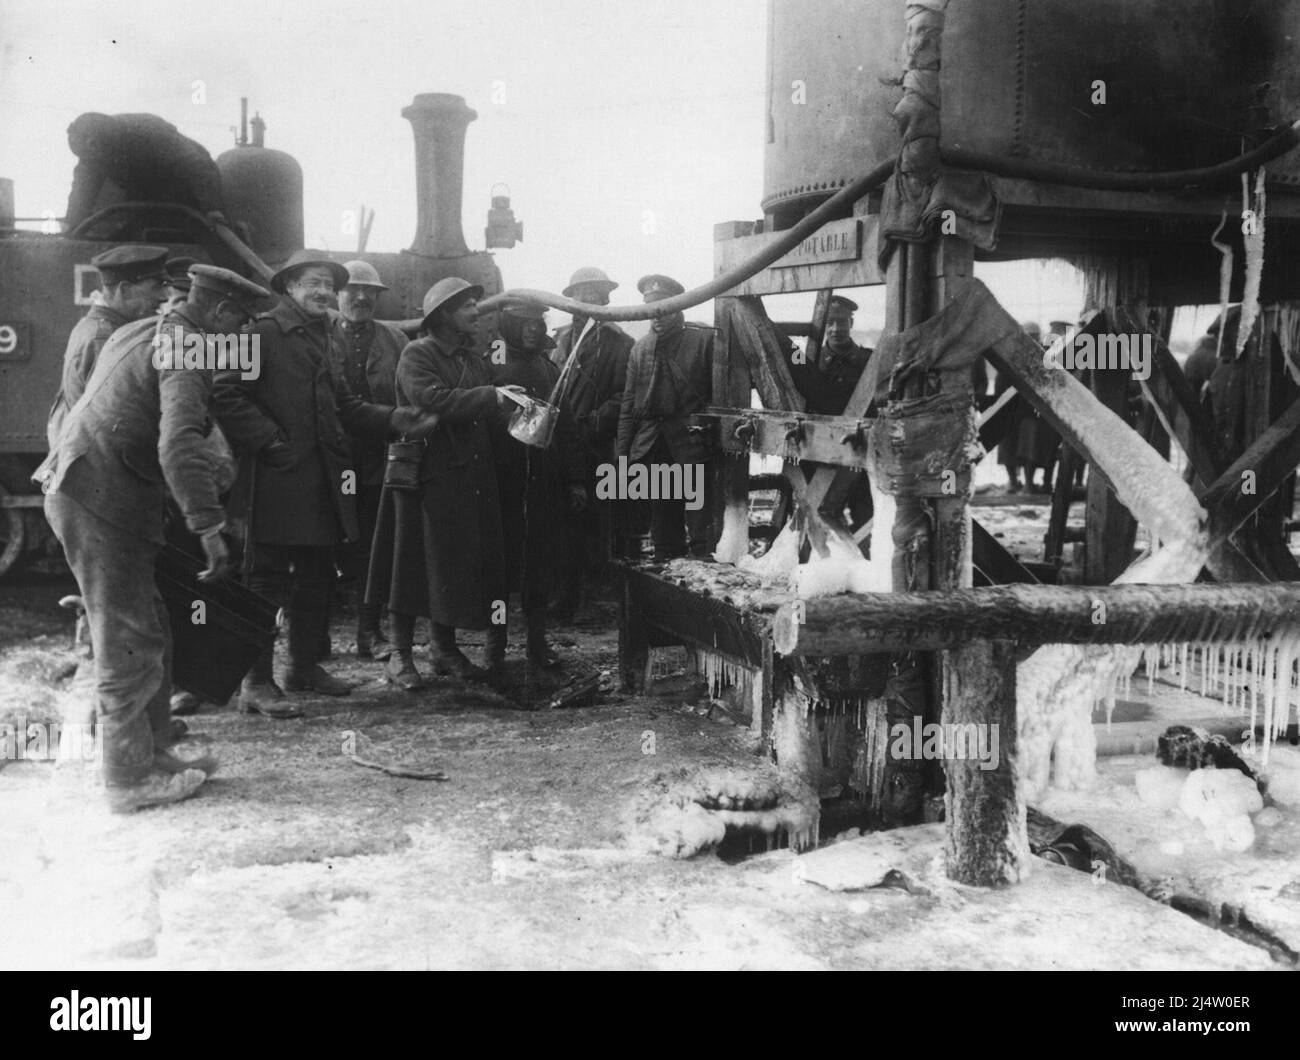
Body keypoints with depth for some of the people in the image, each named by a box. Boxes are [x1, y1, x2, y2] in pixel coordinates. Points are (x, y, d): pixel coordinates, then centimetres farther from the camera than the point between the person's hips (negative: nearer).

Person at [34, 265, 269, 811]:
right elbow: (179, 444, -30)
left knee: (150, 634, 16)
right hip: (102, 502, -10)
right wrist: (209, 526, -34)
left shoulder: (140, 332, 15)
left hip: (80, 490, 10)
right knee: (129, 642, -3)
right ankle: (129, 778, 5)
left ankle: (154, 752, 24)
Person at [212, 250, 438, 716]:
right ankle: (256, 682, 1)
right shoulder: (263, 333, -8)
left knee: (316, 577, 16)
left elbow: (344, 405, 20)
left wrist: (392, 419, 6)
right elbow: (226, 393, -16)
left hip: (322, 481, 9)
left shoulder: (318, 339, 20)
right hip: (276, 481, -9)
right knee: (268, 578, -4)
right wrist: (270, 441, -18)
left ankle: (305, 665, 30)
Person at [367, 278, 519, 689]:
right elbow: (434, 400, -23)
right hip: (428, 476, -7)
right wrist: (491, 397, -24)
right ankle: (400, 653, 6)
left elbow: (486, 416, 15)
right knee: (416, 563, -2)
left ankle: (446, 649, 21)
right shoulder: (417, 355, -7)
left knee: (462, 565, 10)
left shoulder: (475, 361, 17)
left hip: (471, 478, 7)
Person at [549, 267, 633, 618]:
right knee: (569, 527, 7)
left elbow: (626, 396, -9)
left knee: (606, 532, -2)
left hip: (600, 450, -4)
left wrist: (591, 423, -18)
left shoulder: (619, 344, -1)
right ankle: (567, 600, 16)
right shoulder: (561, 339, 16)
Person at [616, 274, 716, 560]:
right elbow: (628, 404, 13)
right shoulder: (640, 347, 13)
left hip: (693, 445, -5)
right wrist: (623, 452, 8)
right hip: (651, 448, 5)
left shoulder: (705, 340, -1)